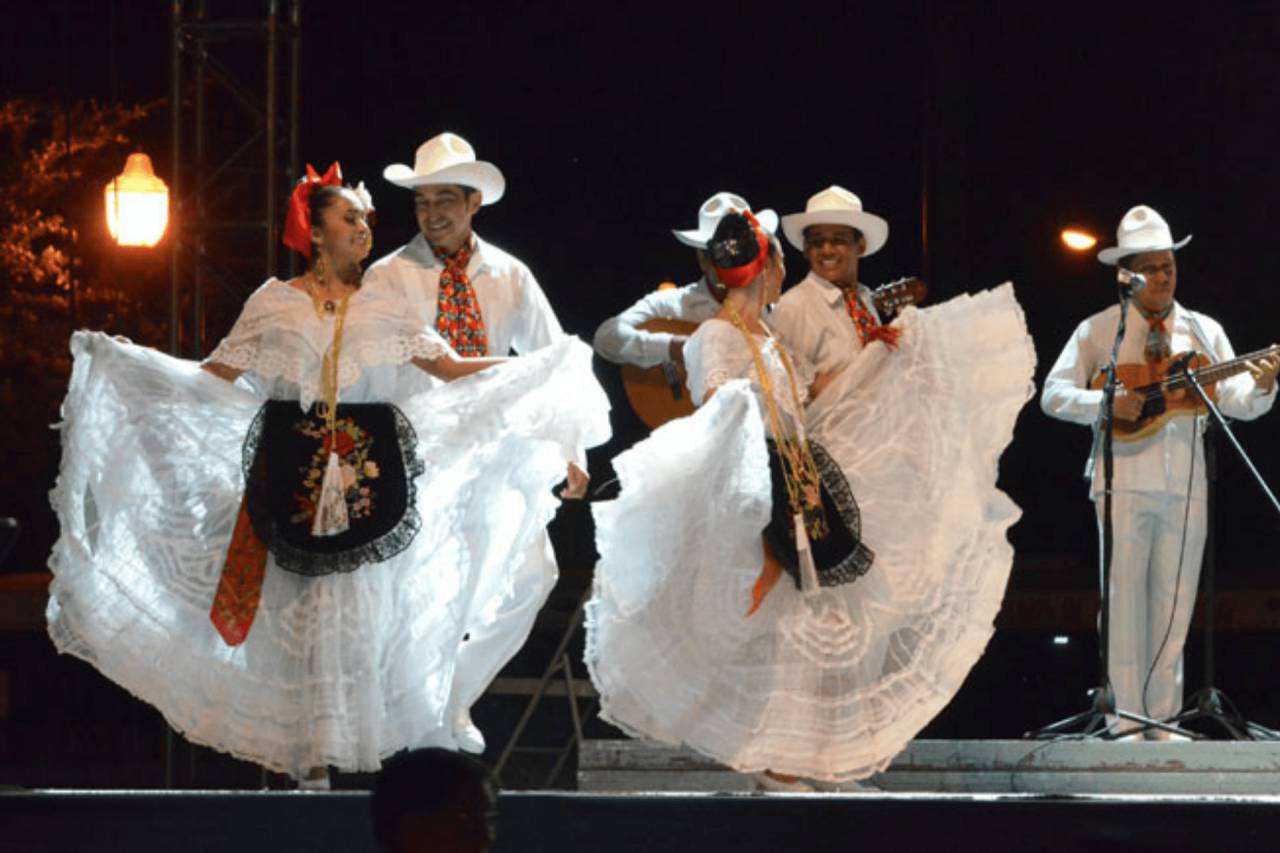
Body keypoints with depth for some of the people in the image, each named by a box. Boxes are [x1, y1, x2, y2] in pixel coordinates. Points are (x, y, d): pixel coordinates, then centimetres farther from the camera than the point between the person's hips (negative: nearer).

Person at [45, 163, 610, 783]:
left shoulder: (384, 305, 10)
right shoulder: (273, 304, 7)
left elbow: (451, 369, 11)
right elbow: (215, 376, 6)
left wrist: (551, 363, 6)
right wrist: (113, 357, -1)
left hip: (371, 470, 1)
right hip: (293, 471, -1)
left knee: (367, 605, -4)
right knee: (302, 606, -2)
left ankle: (375, 741, 3)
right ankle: (312, 751, 2)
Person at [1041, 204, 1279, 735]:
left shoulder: (1203, 332, 12)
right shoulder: (1099, 331, 5)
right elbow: (1053, 395, 0)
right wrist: (1107, 403, -17)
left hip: (1185, 487, 3)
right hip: (1124, 483, -3)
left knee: (1174, 608, 4)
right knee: (1125, 602, -4)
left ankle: (1164, 721, 9)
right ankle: (1128, 721, -1)